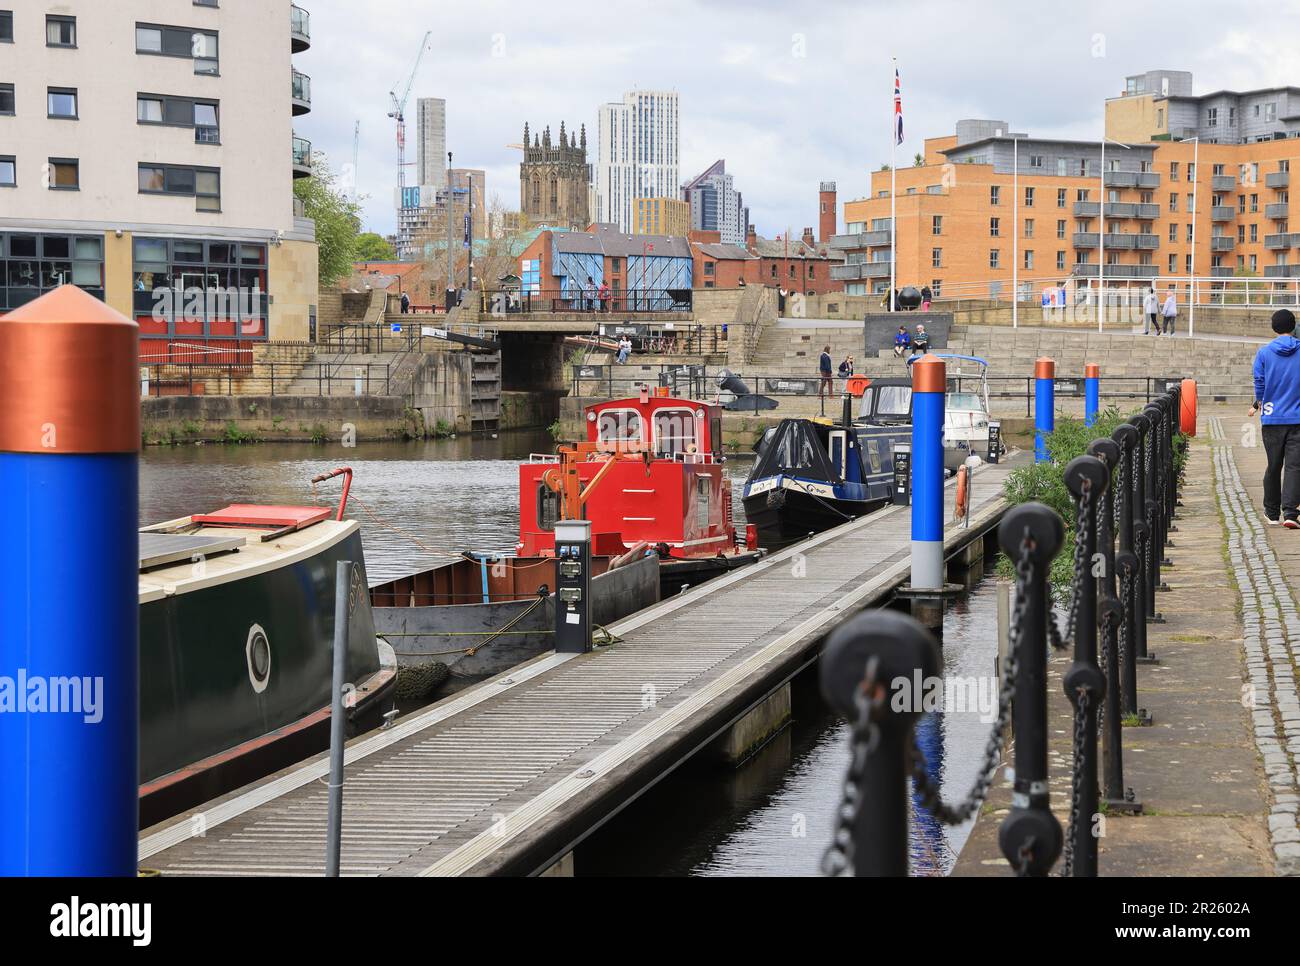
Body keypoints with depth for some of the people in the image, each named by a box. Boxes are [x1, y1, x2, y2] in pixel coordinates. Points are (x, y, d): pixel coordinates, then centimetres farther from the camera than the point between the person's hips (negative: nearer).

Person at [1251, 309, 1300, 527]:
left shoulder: (1264, 353, -2)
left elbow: (1259, 384, 1)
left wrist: (1257, 405, 19)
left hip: (1272, 419, 1)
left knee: (1273, 466, 12)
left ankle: (1272, 513, 21)